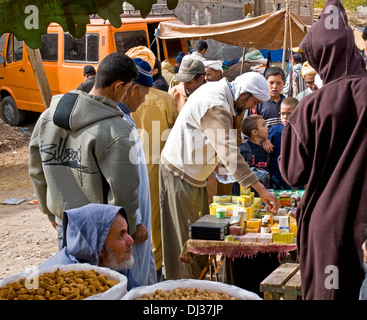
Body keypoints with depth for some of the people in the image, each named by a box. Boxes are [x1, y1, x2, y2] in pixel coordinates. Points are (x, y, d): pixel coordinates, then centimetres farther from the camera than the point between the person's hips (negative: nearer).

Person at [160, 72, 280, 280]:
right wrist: (261, 190, -31)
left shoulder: (217, 90, 6)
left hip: (194, 173, 10)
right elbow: (229, 152, -31)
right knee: (185, 237, -4)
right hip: (181, 173, -10)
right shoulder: (215, 106, -26)